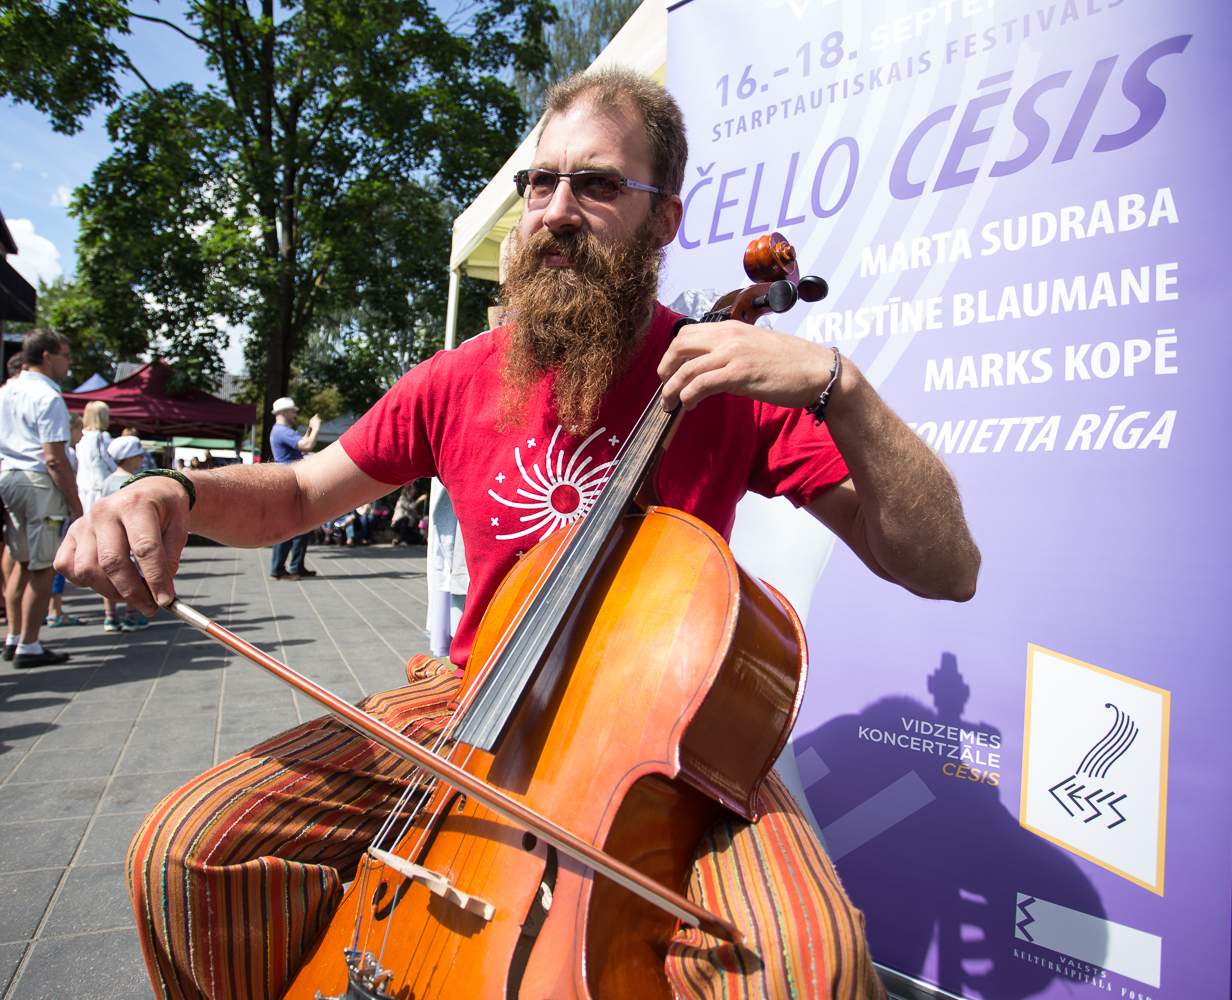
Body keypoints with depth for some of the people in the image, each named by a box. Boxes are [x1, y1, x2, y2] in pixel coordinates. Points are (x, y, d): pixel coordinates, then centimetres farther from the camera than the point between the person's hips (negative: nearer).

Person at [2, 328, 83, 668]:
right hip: (39, 484, -9)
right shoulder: (47, 397, -13)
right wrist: (76, 503, -15)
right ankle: (28, 647, 5)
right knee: (43, 568, 0)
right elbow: (54, 458, -18)